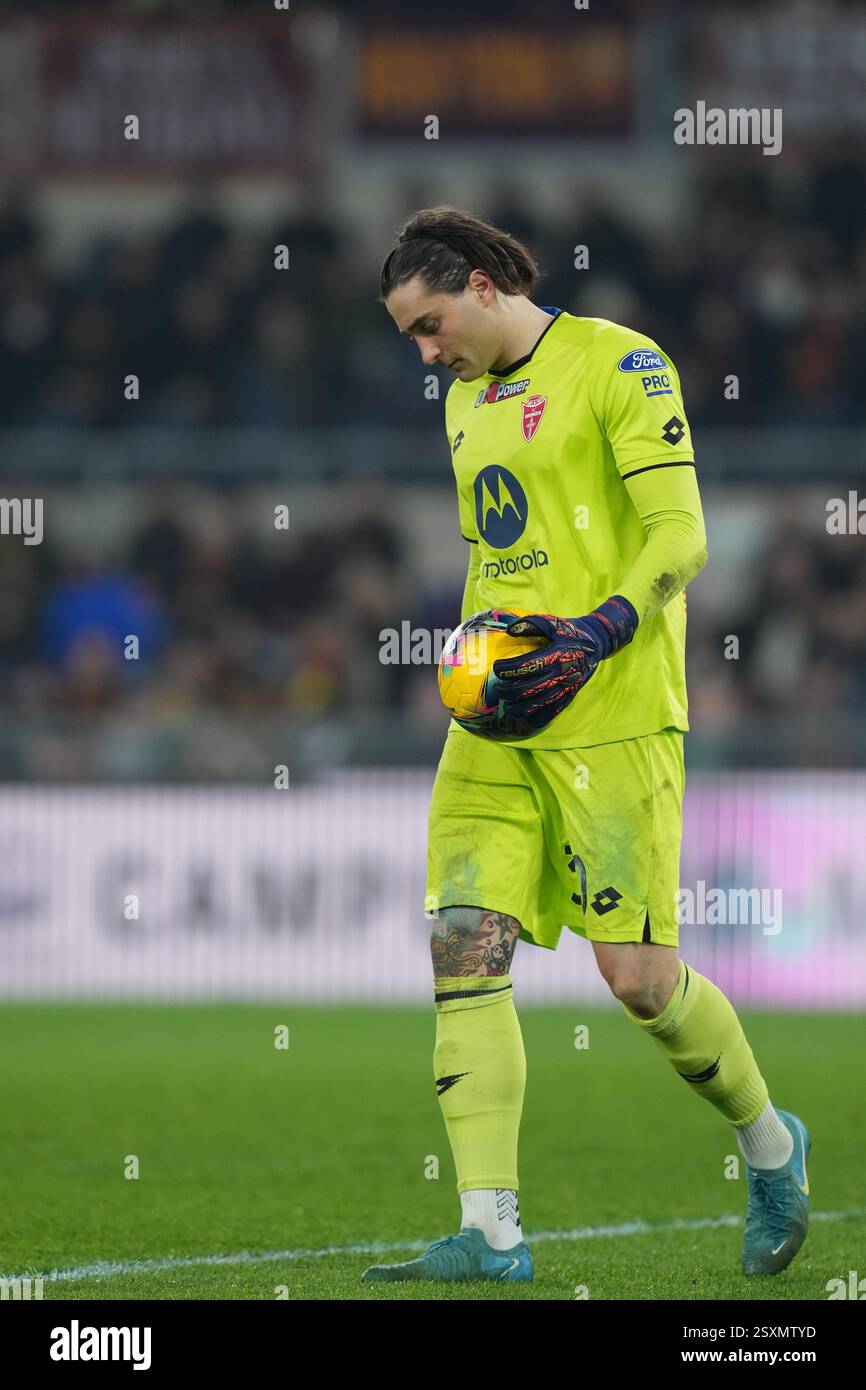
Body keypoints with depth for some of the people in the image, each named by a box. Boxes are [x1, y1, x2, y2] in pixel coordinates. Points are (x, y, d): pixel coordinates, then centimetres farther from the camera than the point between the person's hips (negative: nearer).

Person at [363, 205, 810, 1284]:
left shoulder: (619, 365, -6)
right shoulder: (466, 400, 19)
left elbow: (680, 536, -12)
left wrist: (593, 637, -24)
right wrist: (481, 653, 14)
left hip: (613, 711, -7)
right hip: (496, 722, 7)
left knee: (636, 972, -8)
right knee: (463, 950, -7)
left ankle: (770, 1145, 19)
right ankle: (490, 1232, -8)